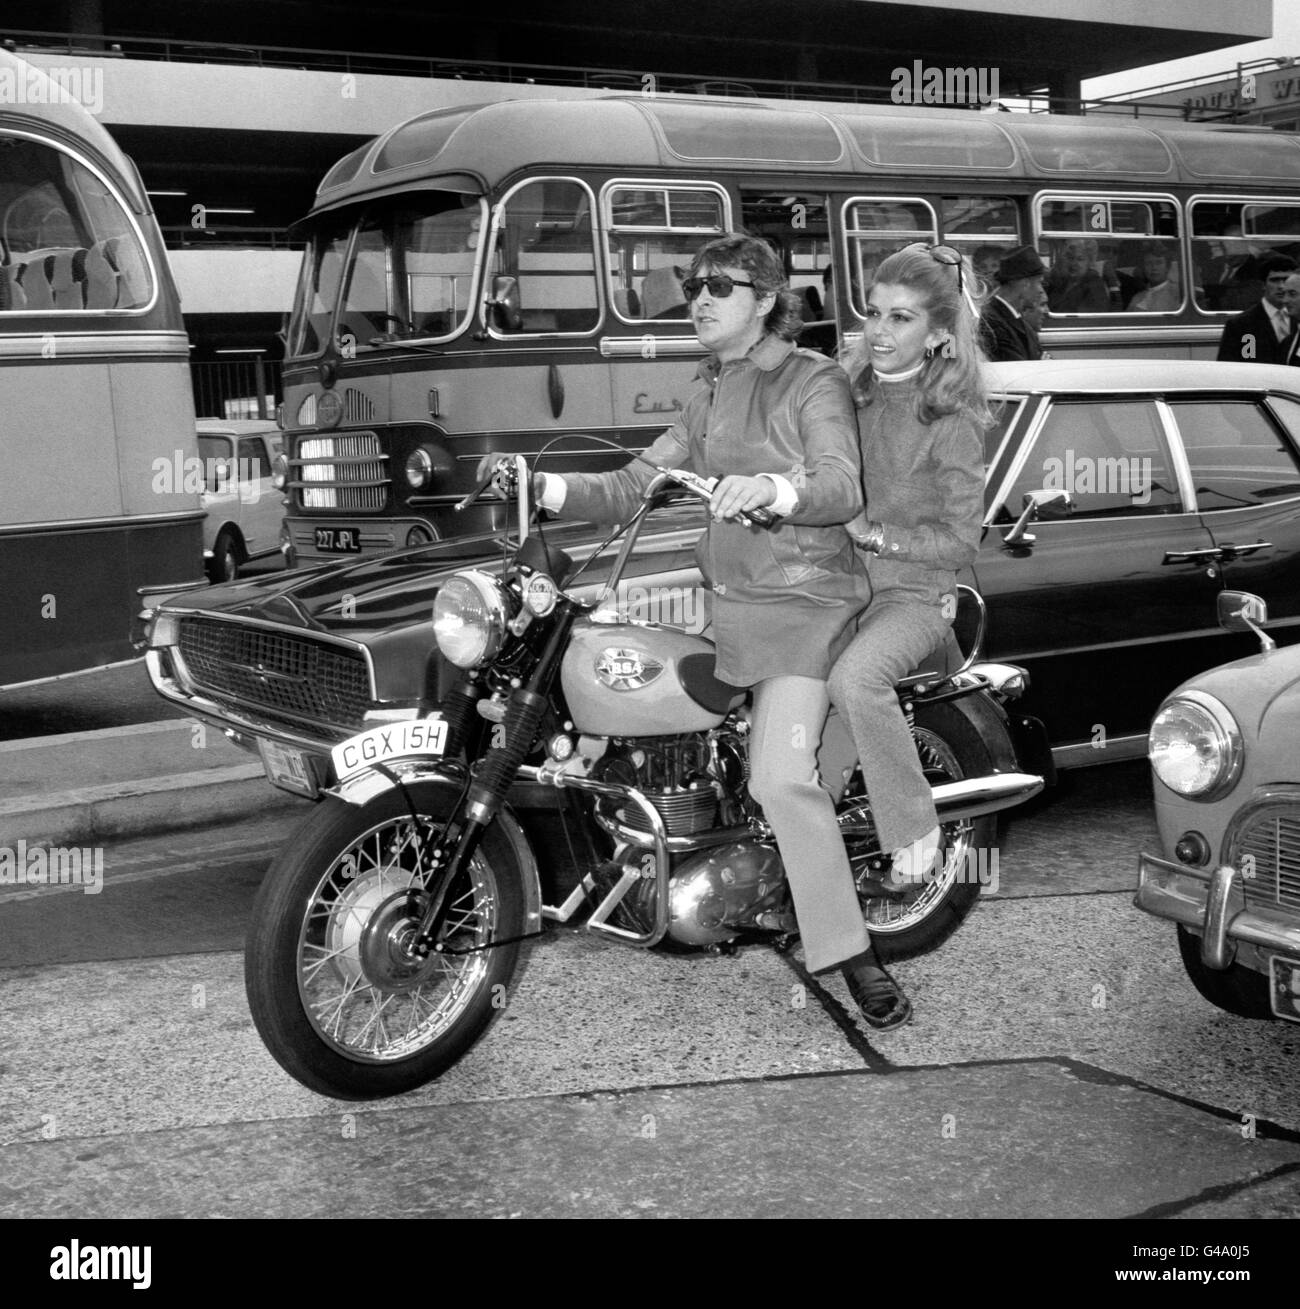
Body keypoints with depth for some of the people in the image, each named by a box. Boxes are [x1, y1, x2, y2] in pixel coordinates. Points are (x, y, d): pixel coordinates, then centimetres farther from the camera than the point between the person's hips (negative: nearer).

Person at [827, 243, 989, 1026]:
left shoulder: (951, 419, -8)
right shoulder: (851, 392, 8)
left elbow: (960, 540, -9)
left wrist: (874, 533, -19)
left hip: (914, 591, -6)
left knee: (854, 678, -37)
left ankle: (916, 824, -17)